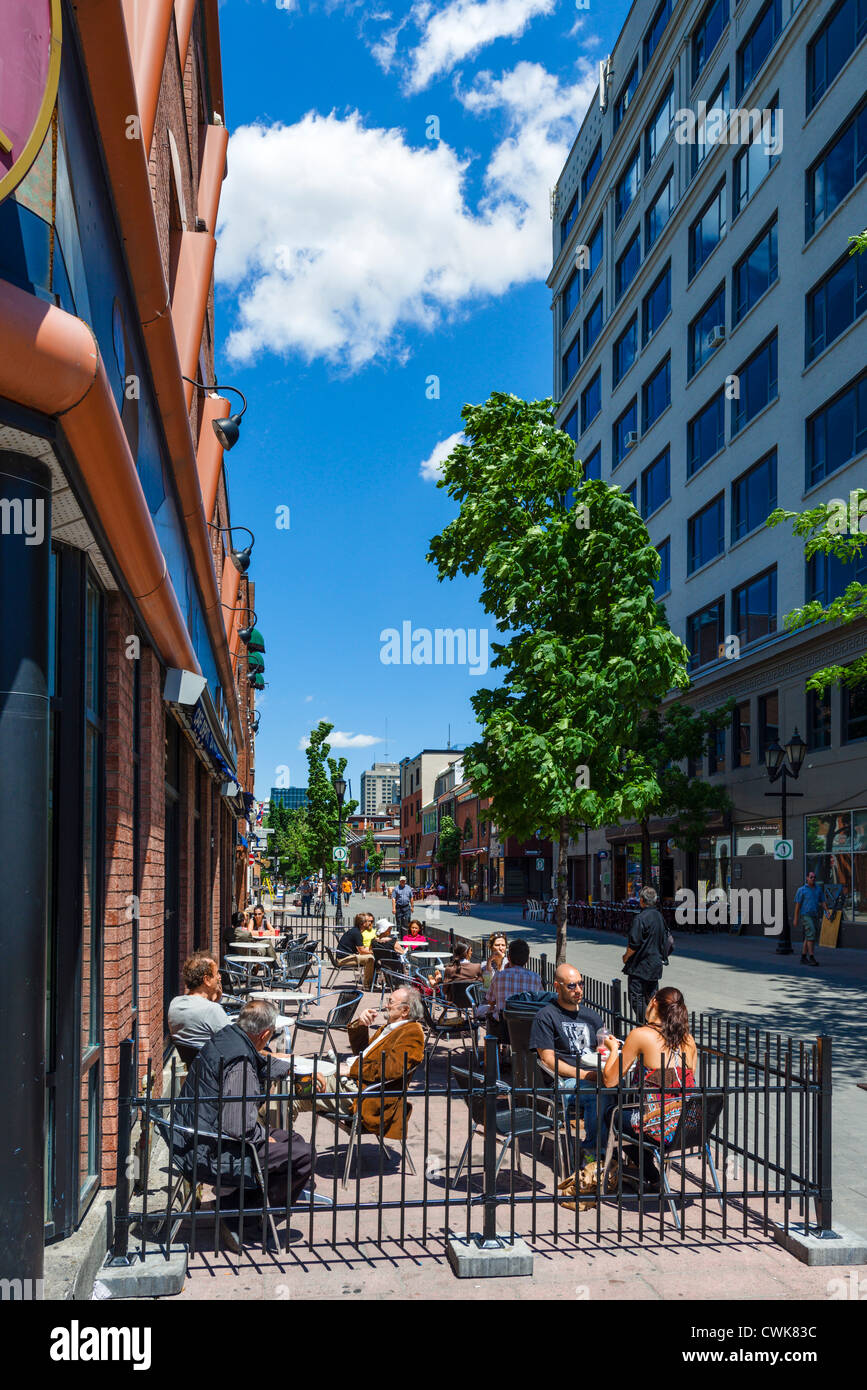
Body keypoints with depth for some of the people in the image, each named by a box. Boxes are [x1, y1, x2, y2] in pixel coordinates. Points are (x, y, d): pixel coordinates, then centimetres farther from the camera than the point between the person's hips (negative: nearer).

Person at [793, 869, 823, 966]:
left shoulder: (818, 889, 10)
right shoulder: (802, 890, -4)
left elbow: (822, 902, 10)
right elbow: (797, 905, -3)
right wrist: (795, 919, -5)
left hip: (815, 916, 5)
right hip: (805, 915, -5)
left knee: (808, 937, 10)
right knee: (811, 933, -19)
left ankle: (803, 957, 18)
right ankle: (811, 957, -19)